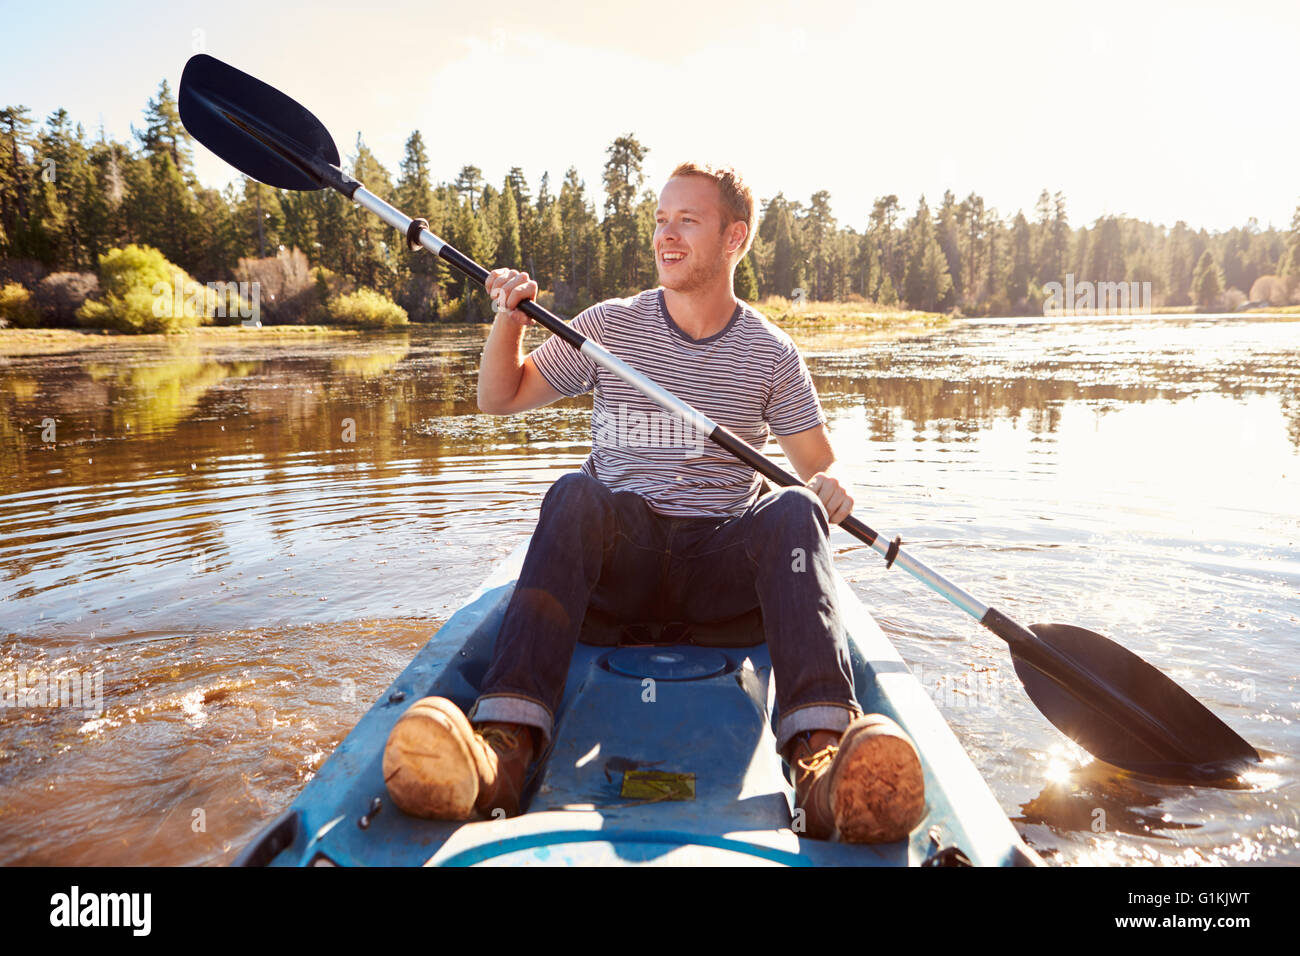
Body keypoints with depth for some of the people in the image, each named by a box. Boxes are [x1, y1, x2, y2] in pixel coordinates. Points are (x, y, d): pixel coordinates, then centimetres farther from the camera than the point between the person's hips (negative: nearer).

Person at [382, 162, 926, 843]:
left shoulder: (770, 354, 7)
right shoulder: (610, 326, 7)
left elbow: (821, 467, 7)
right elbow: (499, 399, 12)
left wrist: (829, 488, -17)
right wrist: (510, 318, -6)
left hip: (721, 565, 0)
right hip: (618, 557, 0)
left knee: (793, 511, -30)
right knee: (577, 495, -32)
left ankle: (822, 759, -49)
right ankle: (506, 747, -48)